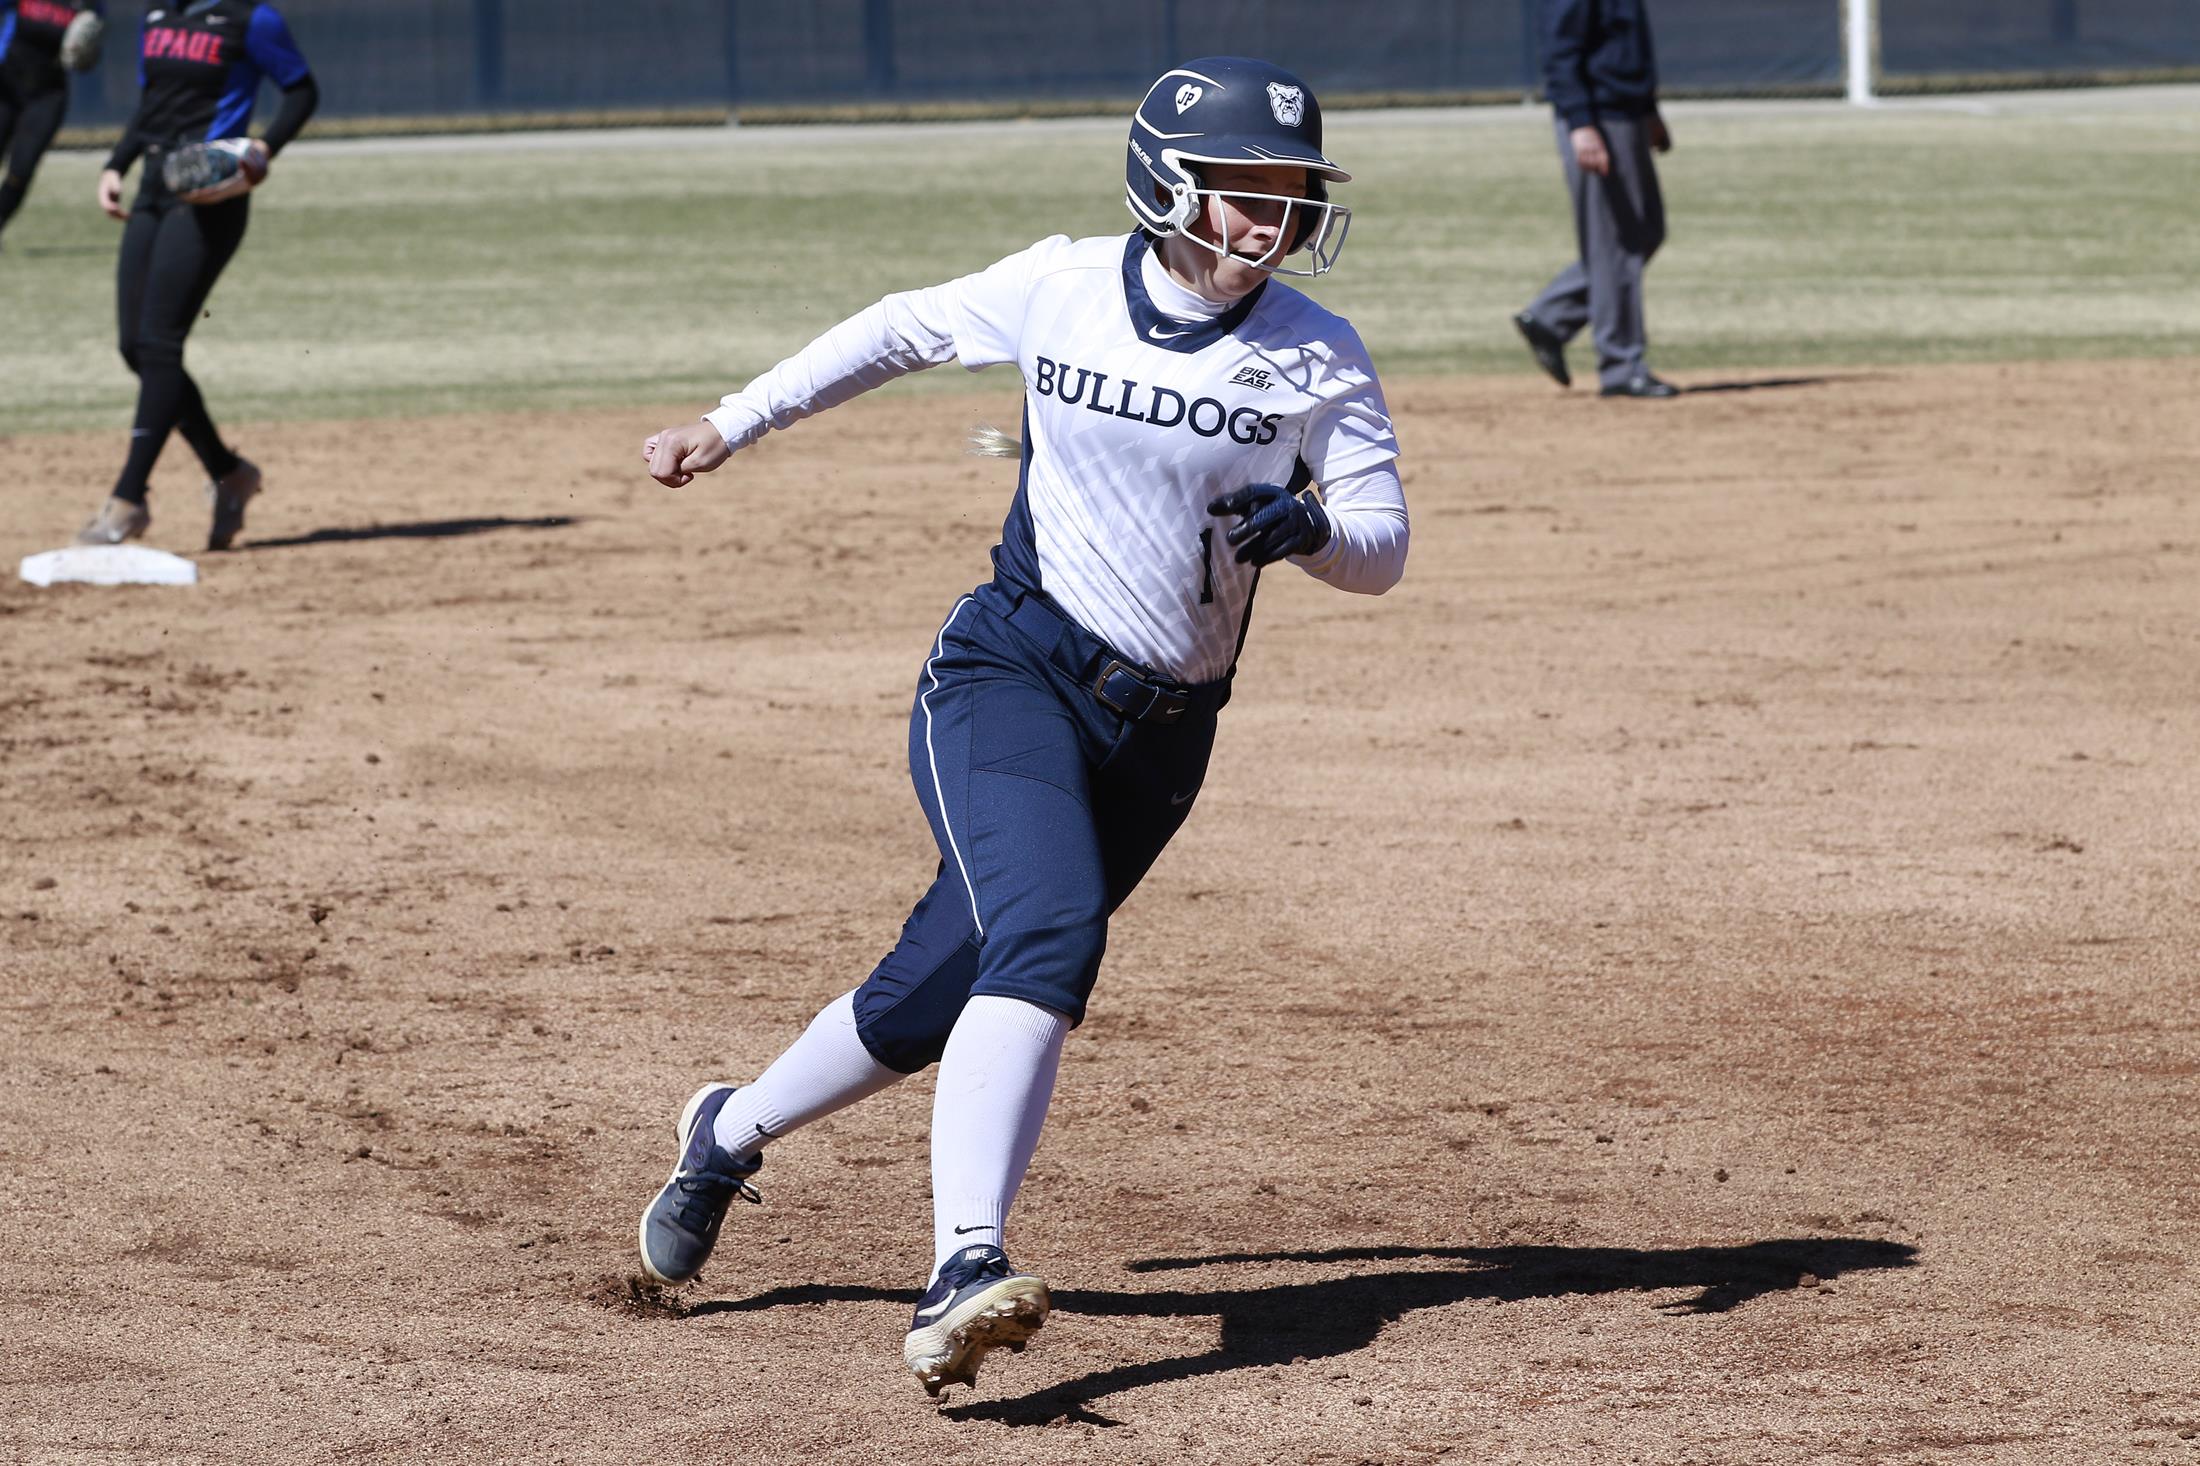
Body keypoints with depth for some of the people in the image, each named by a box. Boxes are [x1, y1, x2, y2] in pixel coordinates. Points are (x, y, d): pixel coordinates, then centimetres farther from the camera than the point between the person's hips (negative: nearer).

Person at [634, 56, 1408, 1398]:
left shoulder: (1319, 360, -3)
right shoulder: (1062, 289, -2)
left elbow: (1382, 553, -4)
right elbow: (906, 330, 15)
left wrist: (1306, 528, -27)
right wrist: (734, 426, 19)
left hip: (1163, 731, 2)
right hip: (1013, 671, -2)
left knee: (938, 996, 8)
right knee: (1050, 931, -29)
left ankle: (732, 1133, 36)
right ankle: (966, 1269, -40)